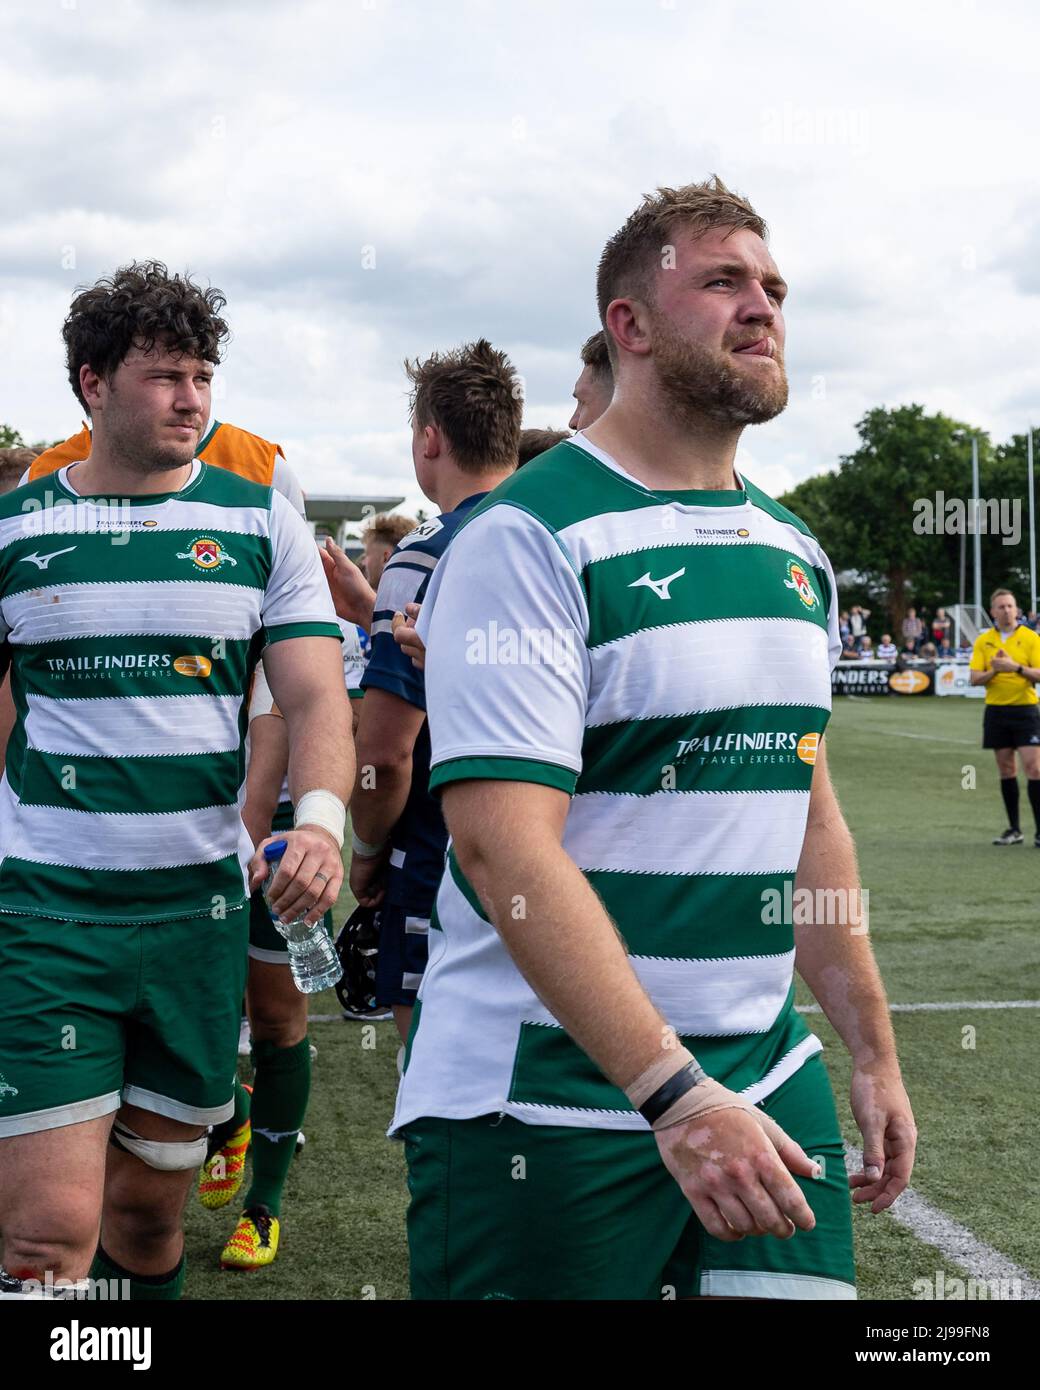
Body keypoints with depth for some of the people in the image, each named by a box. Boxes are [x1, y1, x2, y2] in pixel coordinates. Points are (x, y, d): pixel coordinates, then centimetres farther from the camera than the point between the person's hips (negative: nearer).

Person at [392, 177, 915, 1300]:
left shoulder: (797, 556, 12)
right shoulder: (528, 535, -13)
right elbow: (505, 844, -22)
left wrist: (872, 1051, 18)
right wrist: (673, 1093, -27)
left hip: (763, 1080, 7)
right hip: (545, 1108, -6)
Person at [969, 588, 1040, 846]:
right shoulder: (983, 641, 6)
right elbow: (974, 678, 2)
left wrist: (1016, 667, -23)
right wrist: (994, 670, -17)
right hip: (996, 711, 3)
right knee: (1006, 769, 6)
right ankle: (1014, 830, 13)